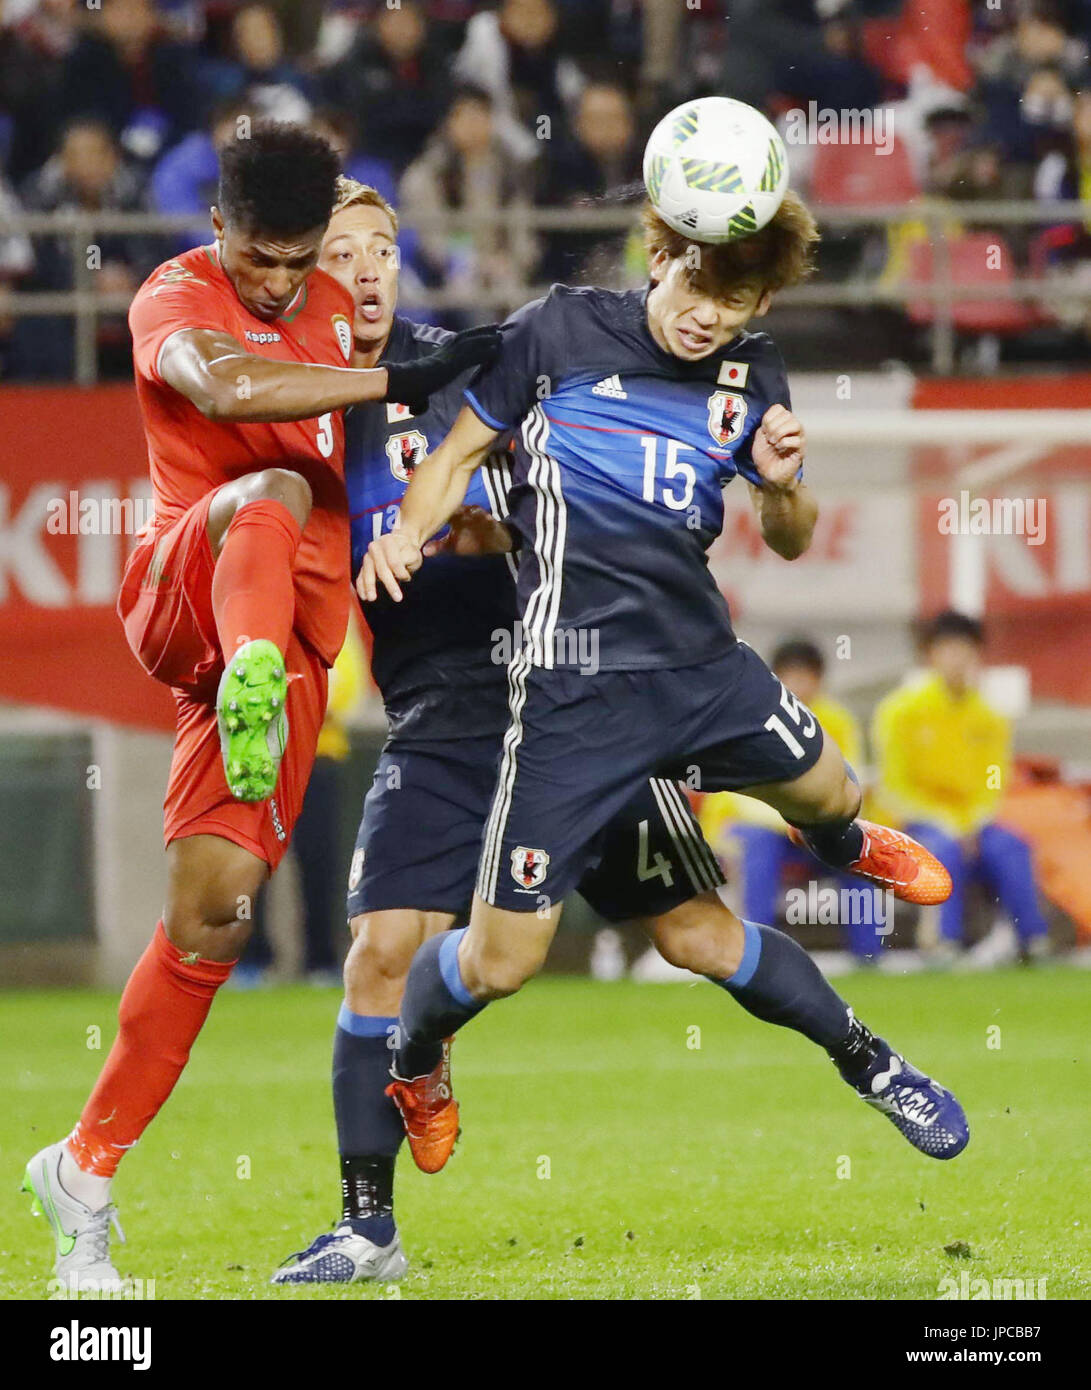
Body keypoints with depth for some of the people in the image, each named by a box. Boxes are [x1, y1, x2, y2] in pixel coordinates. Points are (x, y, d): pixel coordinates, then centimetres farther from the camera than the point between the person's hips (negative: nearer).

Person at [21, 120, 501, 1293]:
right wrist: (401, 382, -30)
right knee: (271, 499, -36)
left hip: (295, 628, 5)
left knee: (211, 909, -2)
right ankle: (251, 683, -69)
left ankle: (86, 1169, 6)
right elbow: (226, 385, -28)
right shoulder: (175, 298, -4)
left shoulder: (334, 310, 18)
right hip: (184, 597, -5)